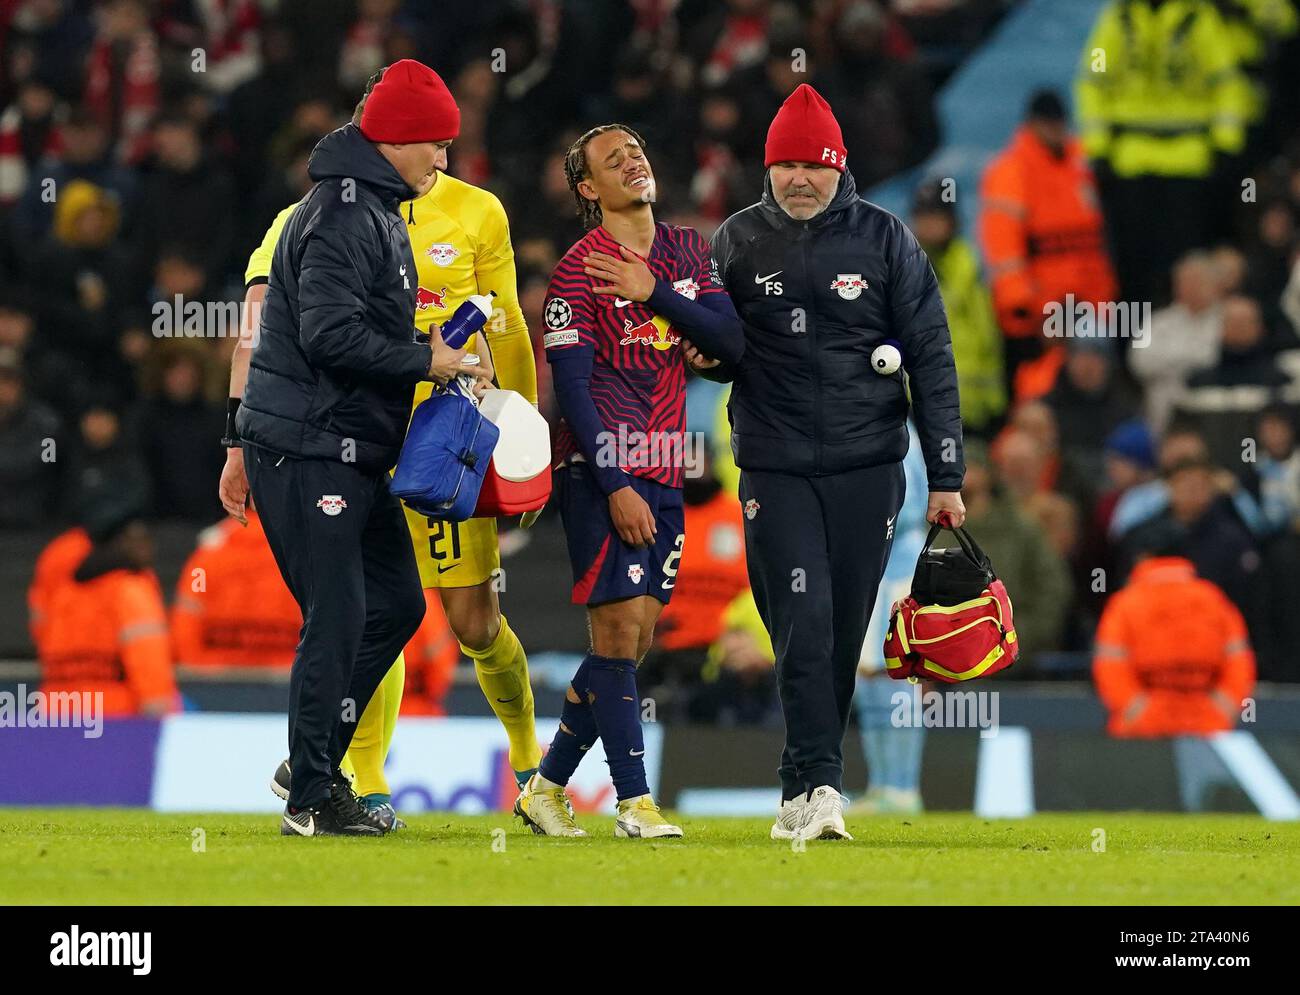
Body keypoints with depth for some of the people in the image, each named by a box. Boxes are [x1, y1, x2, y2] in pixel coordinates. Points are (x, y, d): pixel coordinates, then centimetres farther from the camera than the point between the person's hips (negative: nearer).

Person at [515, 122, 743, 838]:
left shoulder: (685, 251, 12)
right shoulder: (579, 272, -7)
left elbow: (731, 342, 1)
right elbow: (573, 389, -11)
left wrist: (653, 292, -10)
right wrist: (614, 487, -16)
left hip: (663, 470, 7)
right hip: (602, 468, -7)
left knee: (632, 639, 8)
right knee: (619, 630, -11)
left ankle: (547, 786, 18)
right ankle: (634, 802, -8)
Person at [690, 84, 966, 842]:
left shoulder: (883, 239, 1)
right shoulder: (740, 241, 5)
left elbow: (931, 359, 2)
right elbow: (726, 351, 19)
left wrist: (946, 478, -3)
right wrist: (706, 355, -7)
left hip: (867, 466, 0)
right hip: (775, 470, 0)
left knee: (844, 635, 3)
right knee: (804, 628, -13)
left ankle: (801, 793, 13)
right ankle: (819, 786, -16)